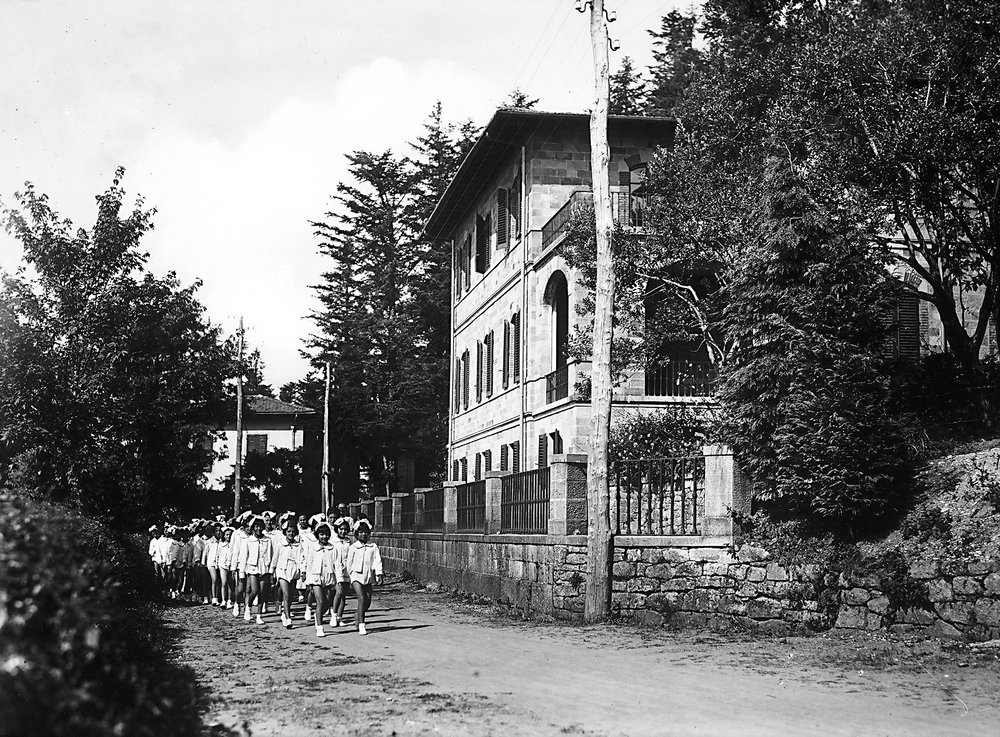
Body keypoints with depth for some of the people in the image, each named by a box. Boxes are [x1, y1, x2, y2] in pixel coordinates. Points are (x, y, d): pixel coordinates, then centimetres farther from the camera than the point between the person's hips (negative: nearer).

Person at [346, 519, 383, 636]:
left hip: (368, 577, 3)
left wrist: (378, 574, -10)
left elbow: (377, 560, 0)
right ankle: (361, 626, -16)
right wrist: (350, 575, 12)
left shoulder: (373, 547, 6)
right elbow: (349, 563, 9)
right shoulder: (353, 548, 2)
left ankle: (359, 621, 31)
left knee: (368, 601, 6)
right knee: (361, 598, -16)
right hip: (357, 575, -3)